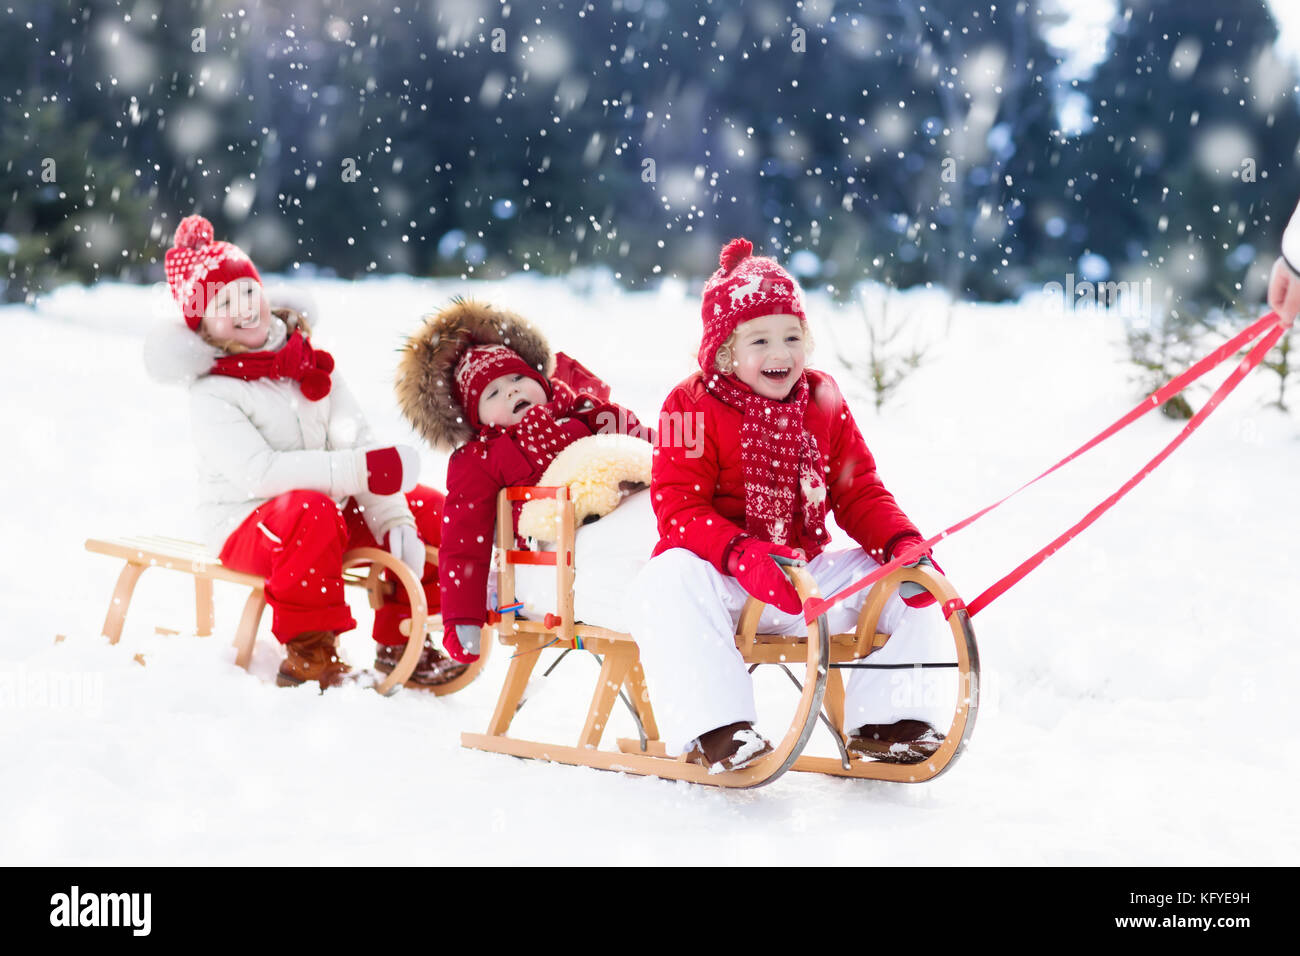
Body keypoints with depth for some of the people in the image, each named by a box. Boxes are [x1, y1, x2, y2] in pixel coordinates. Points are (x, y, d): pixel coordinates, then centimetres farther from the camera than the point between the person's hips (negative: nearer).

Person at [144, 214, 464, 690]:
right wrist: (367, 470, -28)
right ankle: (309, 655, -27)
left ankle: (400, 641, 6)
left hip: (338, 508, 7)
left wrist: (392, 517, -13)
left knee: (431, 511, -5)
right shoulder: (211, 394, -11)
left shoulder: (309, 361, 8)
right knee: (311, 512, -39)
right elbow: (260, 472, -24)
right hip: (250, 524, -7)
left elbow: (356, 443, 2)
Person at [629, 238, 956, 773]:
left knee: (903, 585, -6)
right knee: (673, 580, -37)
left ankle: (886, 721, 2)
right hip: (721, 579, -5)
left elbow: (860, 494, 9)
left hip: (807, 575, 5)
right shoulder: (692, 407, -8)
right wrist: (745, 554, -35)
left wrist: (905, 545, -12)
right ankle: (712, 729, -36)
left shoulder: (824, 403, 8)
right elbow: (679, 511, -17)